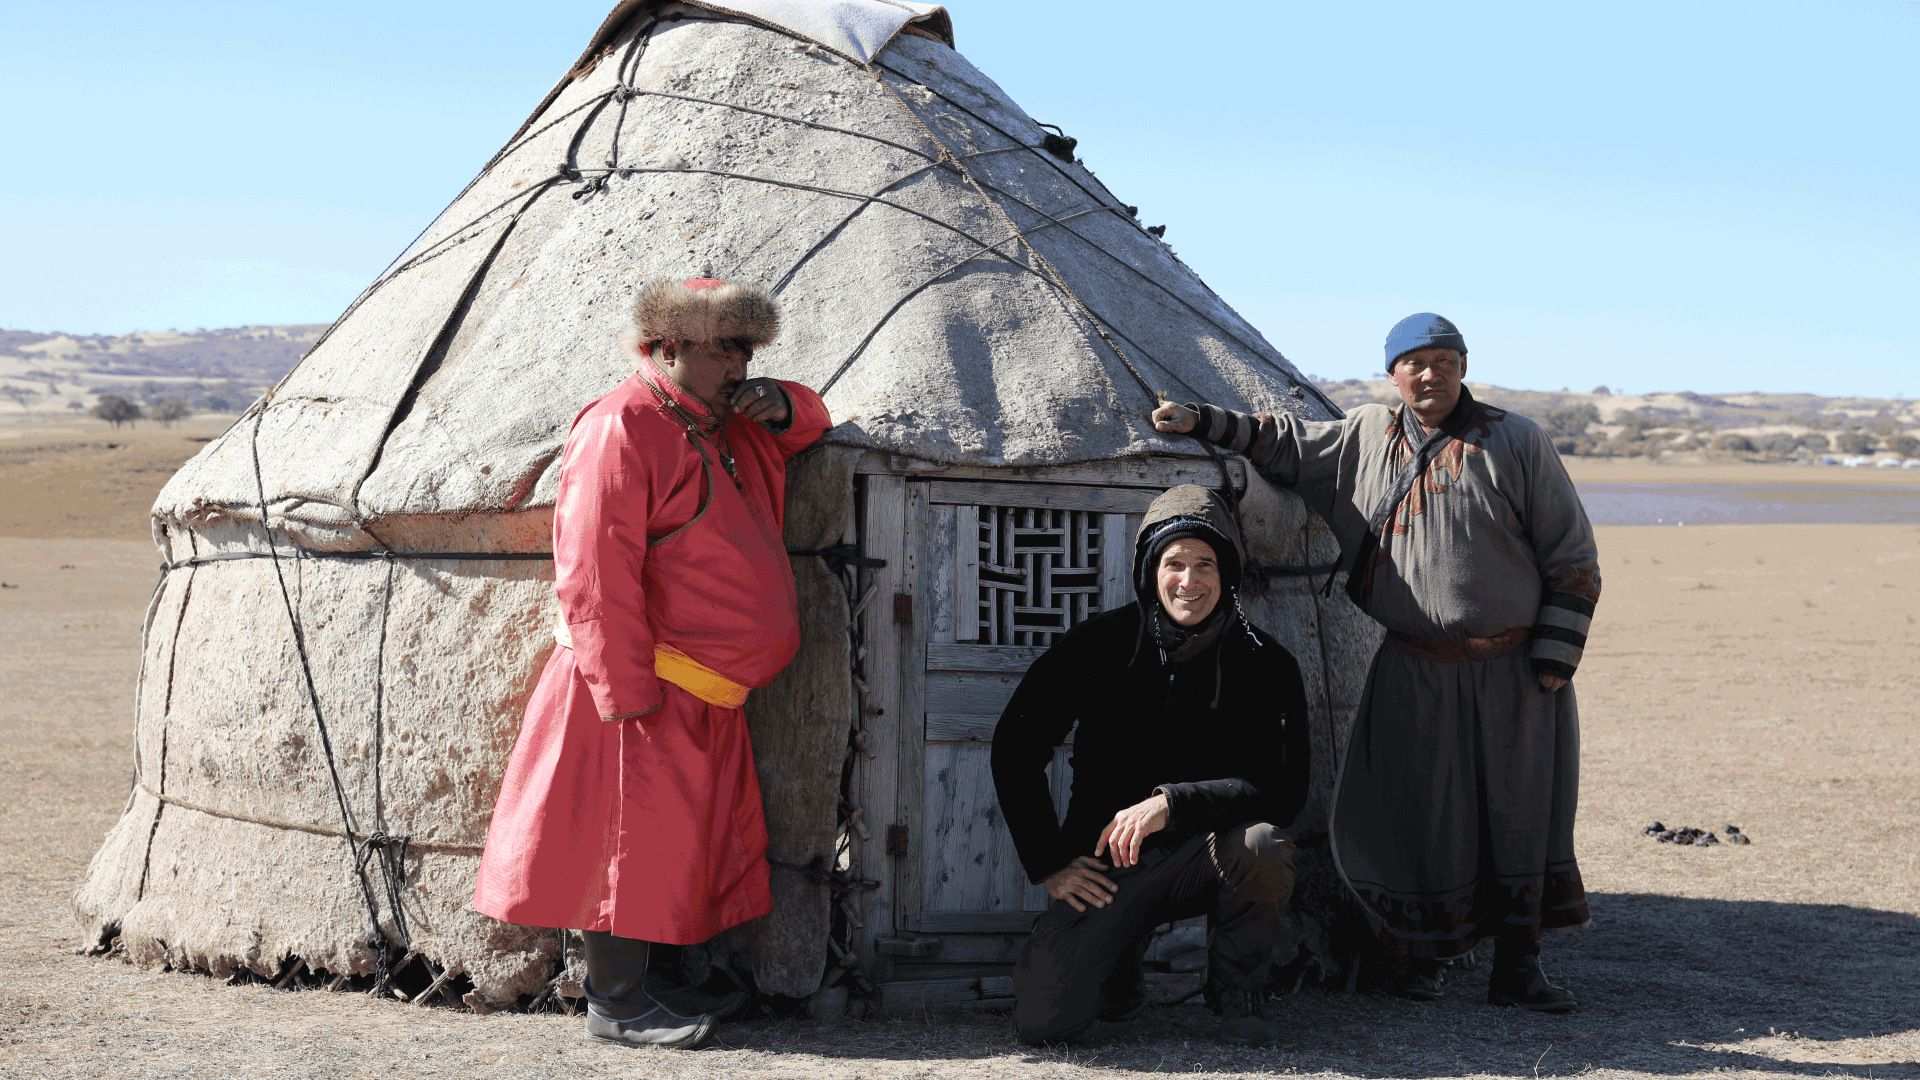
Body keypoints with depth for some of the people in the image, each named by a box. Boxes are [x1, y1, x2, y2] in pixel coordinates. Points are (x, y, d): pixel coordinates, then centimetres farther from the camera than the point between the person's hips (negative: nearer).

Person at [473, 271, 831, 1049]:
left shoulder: (727, 429, 14)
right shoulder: (622, 428, -14)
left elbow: (811, 424, 34)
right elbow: (596, 577, -20)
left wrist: (783, 407, 7)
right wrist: (627, 694, -22)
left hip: (707, 697, 9)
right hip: (646, 688, -9)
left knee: (693, 837, 15)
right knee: (632, 833, -3)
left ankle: (664, 982, 27)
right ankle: (616, 1003, 6)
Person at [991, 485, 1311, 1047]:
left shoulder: (1267, 664, -6)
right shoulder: (1097, 646, -4)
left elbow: (1284, 789, -15)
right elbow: (1015, 750, 2)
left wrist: (1172, 802, -27)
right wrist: (1048, 863, -3)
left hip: (1204, 860, 0)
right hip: (1103, 865, 0)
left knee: (1263, 845, -35)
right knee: (1043, 1021, -20)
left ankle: (1237, 990, -5)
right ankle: (1115, 961, 18)